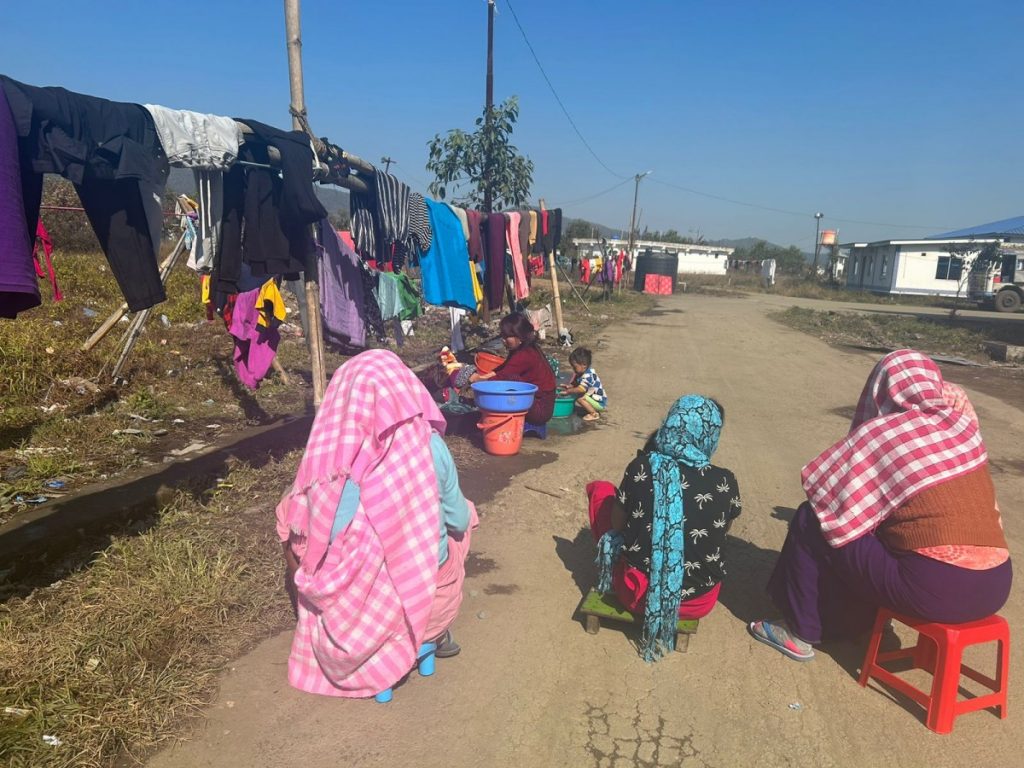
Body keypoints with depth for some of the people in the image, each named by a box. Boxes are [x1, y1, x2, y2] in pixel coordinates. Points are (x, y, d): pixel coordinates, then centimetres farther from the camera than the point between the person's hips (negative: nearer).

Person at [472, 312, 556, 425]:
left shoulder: (525, 356, -23)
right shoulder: (528, 349, 7)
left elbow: (501, 377, -21)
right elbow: (502, 368, 12)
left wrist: (478, 379, -7)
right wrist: (484, 376, -2)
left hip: (540, 411, -10)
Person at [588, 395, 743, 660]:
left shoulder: (641, 468, -17)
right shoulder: (725, 482, -15)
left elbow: (617, 524, -3)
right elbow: (722, 531, 4)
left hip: (638, 593, -2)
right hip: (699, 602, 3)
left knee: (601, 489, 16)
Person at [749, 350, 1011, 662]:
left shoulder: (878, 434, -10)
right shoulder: (963, 423, 6)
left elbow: (821, 488, -6)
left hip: (935, 591, -6)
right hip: (995, 586, 7)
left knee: (811, 519, 6)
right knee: (879, 528, 28)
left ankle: (801, 632, 19)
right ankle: (844, 622, 41)